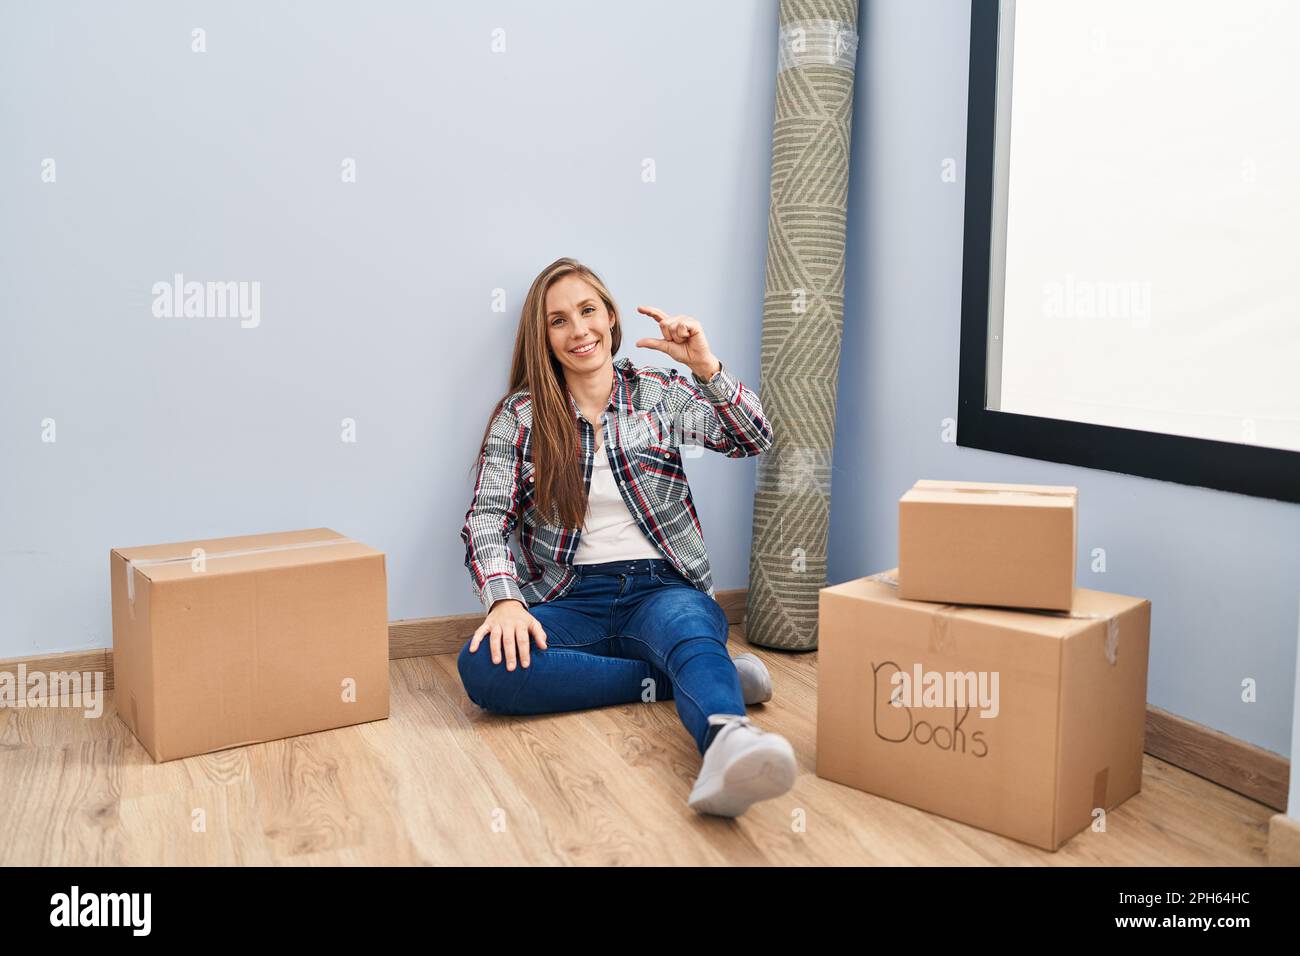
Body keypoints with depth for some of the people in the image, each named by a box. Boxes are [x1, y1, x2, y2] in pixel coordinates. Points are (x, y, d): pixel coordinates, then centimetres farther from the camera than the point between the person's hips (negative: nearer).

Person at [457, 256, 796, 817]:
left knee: (691, 630, -37)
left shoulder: (659, 392, 11)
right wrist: (504, 601, -20)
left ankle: (728, 740, -69)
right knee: (483, 665, -31)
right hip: (572, 600, 1)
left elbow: (753, 442, 1)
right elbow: (486, 519, 0)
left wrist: (706, 368, -17)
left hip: (661, 588, 0)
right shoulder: (520, 414, 8)